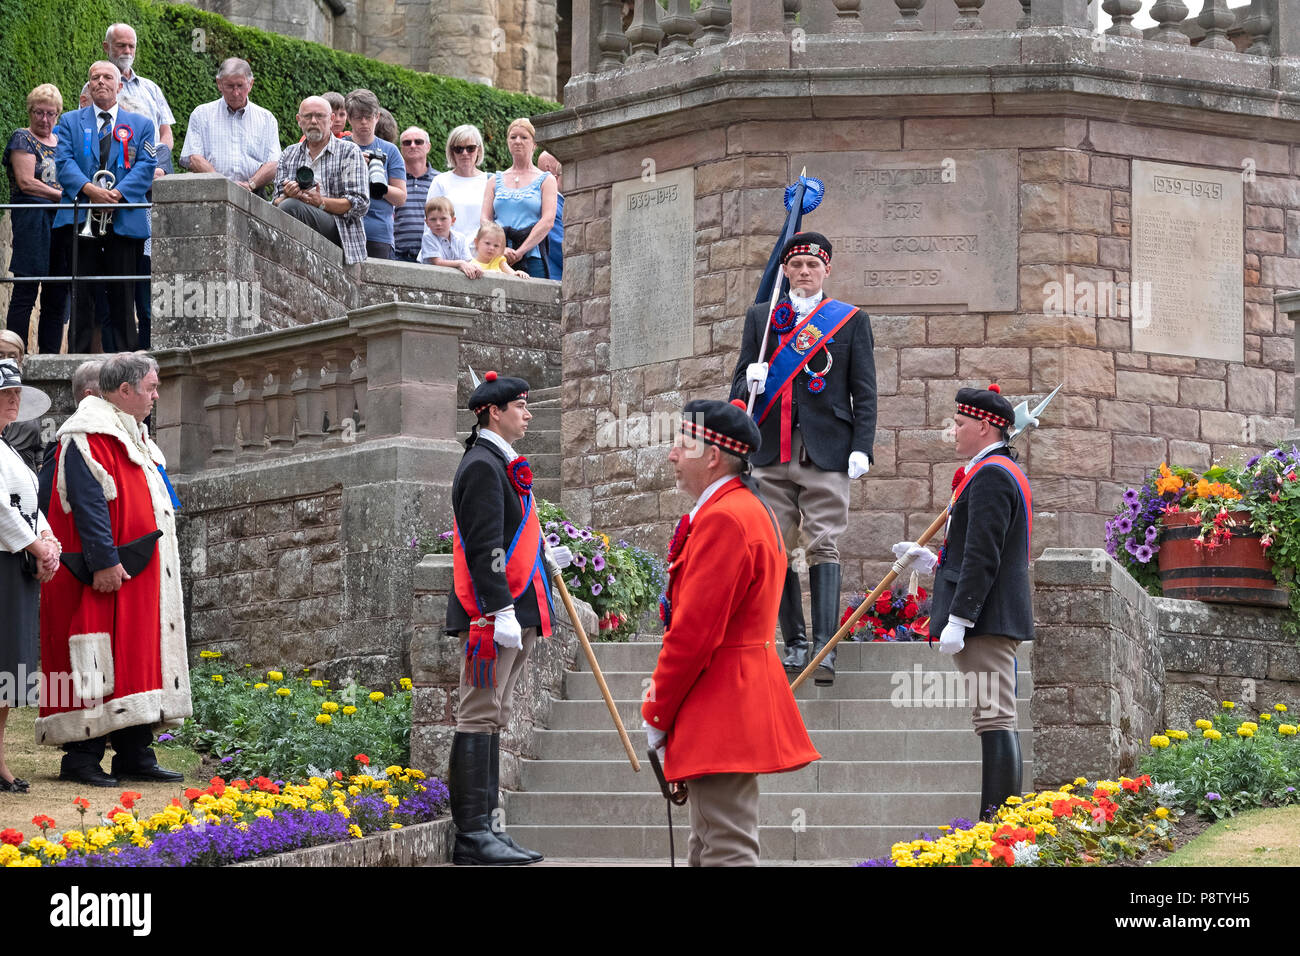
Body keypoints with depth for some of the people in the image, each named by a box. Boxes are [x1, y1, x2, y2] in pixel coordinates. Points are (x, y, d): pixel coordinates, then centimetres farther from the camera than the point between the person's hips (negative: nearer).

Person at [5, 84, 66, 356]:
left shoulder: (60, 141, 20)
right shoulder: (22, 138, -1)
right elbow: (26, 182, -11)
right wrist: (61, 196, -12)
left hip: (60, 221, 7)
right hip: (32, 220, -7)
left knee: (57, 296, 5)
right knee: (25, 292, -9)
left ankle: (49, 355, 10)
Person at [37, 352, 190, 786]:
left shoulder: (132, 436, 19)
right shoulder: (88, 438, -12)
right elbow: (88, 504, -20)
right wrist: (105, 562, -25)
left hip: (139, 576, 10)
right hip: (109, 573, -10)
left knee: (137, 660, 8)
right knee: (100, 663, -10)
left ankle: (135, 754, 11)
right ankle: (81, 757, -7)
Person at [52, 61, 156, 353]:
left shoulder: (141, 125, 15)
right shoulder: (70, 121, 15)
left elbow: (146, 166, 3)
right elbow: (64, 161, 1)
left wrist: (117, 193, -13)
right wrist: (89, 189, -17)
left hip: (124, 218, 0)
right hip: (79, 219, 0)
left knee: (123, 295, 0)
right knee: (81, 295, -2)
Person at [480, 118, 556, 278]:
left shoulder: (545, 180, 11)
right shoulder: (495, 181, 19)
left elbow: (548, 221, -2)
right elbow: (485, 219, 8)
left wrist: (520, 252, -14)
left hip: (532, 260, -2)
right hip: (497, 260, 2)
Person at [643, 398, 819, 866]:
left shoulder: (721, 520, -18)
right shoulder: (752, 511, 17)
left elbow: (694, 632, -21)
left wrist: (657, 715, -11)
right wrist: (663, 698, 16)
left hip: (721, 713, -11)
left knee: (727, 851, -11)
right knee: (707, 850, 16)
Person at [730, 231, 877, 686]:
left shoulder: (852, 320, 8)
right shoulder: (760, 317, 14)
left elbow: (864, 391, 6)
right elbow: (739, 383, 14)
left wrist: (861, 447, -5)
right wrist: (750, 382, -11)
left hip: (826, 452, -3)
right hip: (772, 452, 3)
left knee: (823, 546, -9)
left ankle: (825, 648, -12)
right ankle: (795, 644, 8)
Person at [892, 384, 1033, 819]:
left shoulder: (991, 475, -13)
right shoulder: (1005, 473, 21)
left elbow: (982, 558, -20)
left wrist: (957, 620, -21)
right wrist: (932, 561, 19)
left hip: (986, 619, -11)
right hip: (997, 620, 11)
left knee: (993, 718, -12)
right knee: (996, 719, 10)